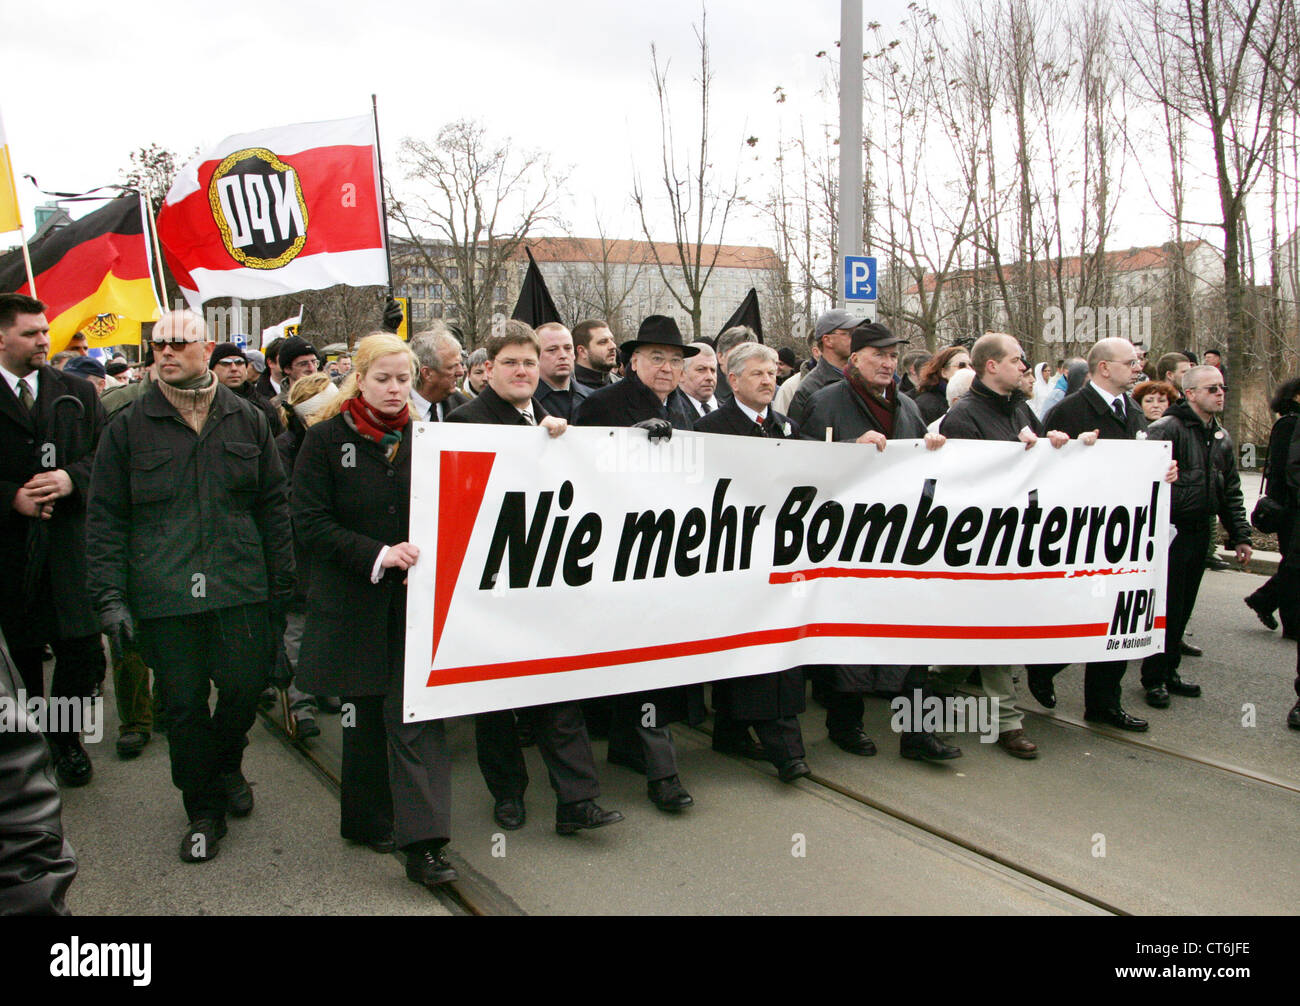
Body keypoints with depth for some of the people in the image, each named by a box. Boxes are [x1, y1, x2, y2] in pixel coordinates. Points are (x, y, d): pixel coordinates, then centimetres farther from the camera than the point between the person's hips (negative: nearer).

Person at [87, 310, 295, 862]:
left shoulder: (247, 419, 6)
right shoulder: (128, 427, 2)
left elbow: (273, 504, 8)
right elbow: (105, 518, 2)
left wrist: (281, 584, 5)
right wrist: (110, 597, -5)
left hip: (241, 587, 1)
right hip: (163, 594, -1)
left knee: (245, 687, 4)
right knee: (184, 704, 6)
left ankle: (226, 767, 37)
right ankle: (204, 811, 25)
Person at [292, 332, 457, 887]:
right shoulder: (326, 439, -2)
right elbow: (310, 524, -8)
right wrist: (377, 555, -19)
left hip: (415, 599, 1)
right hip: (355, 603, -1)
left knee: (415, 713, -8)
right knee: (366, 715, 13)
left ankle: (423, 841, -6)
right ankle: (366, 819, 32)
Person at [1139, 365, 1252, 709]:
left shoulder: (1221, 438, 13)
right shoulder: (1166, 428, -12)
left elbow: (1231, 491, 18)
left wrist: (1240, 535, 15)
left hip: (1199, 533, 7)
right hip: (1169, 531, -7)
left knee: (1183, 607, 13)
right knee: (1166, 607, -2)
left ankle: (1169, 672, 24)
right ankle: (1154, 679, 10)